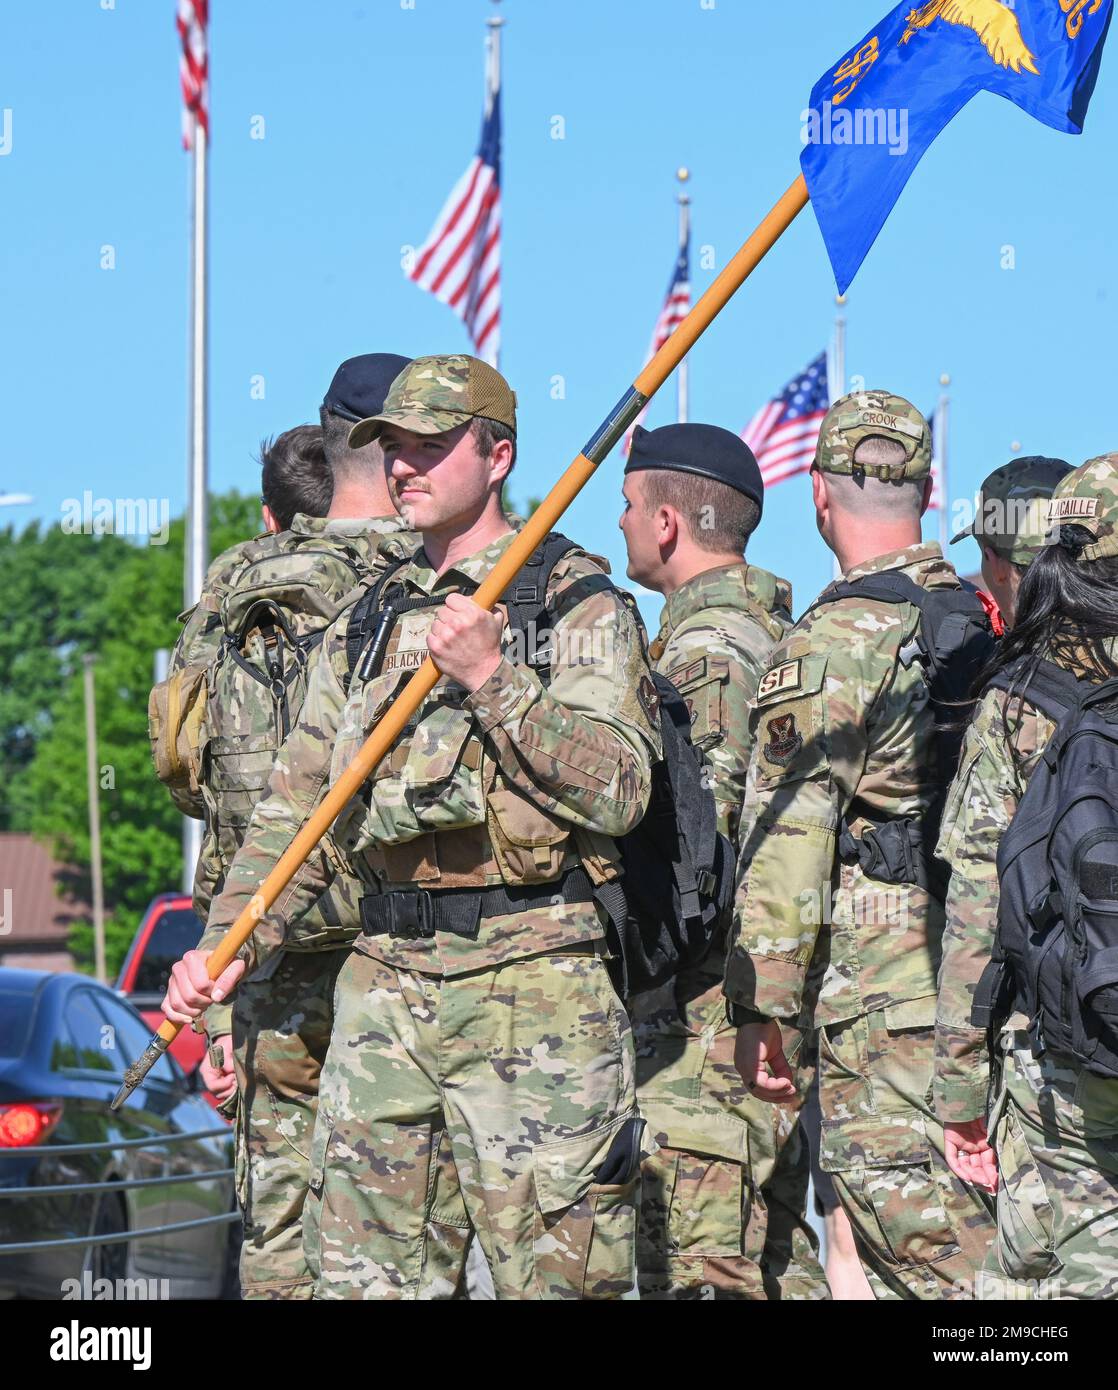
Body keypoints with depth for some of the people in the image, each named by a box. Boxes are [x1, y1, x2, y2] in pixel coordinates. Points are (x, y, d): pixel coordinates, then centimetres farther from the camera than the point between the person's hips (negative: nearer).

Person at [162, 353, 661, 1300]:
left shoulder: (578, 607, 0)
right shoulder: (368, 623, 18)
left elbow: (618, 789, -12)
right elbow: (299, 806, 16)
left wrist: (494, 680, -19)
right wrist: (231, 943, 3)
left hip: (531, 987, -6)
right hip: (383, 987, 6)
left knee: (554, 1275, -5)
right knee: (365, 1275, 5)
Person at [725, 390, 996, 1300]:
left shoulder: (838, 639, -12)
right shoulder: (985, 624, 12)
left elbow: (789, 835, -14)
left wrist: (763, 1004, -10)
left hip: (883, 990, -8)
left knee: (932, 1256, -8)